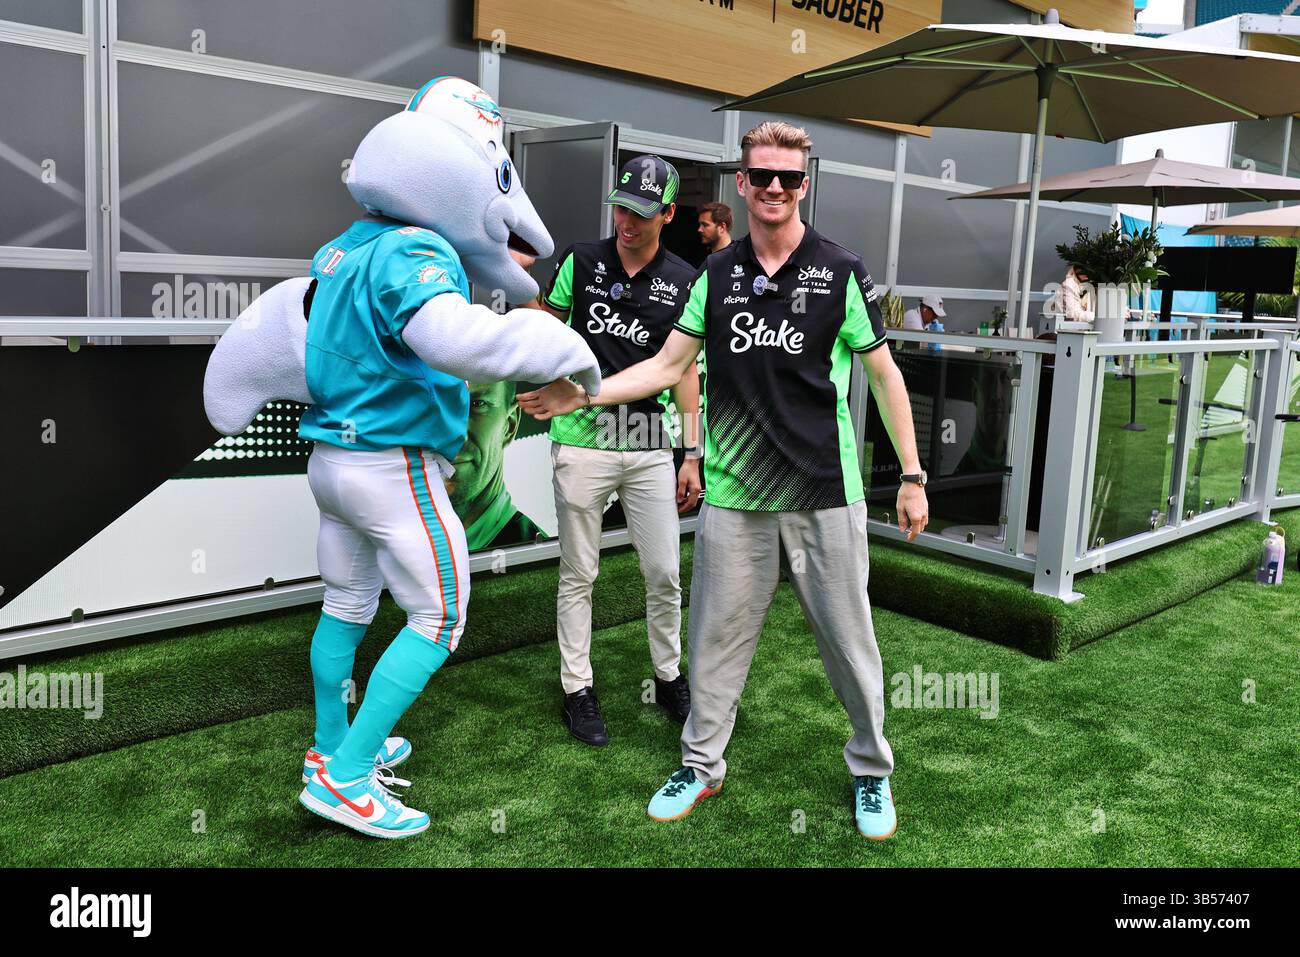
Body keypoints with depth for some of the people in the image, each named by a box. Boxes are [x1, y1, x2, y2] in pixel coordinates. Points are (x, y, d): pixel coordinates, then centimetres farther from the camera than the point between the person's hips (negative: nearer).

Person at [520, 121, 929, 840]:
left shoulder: (841, 271, -1)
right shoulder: (716, 274, 7)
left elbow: (883, 375, 3)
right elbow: (667, 365, 10)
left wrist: (912, 476, 1)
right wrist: (584, 394, -1)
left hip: (825, 495, -2)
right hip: (732, 495, 3)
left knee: (848, 639, 7)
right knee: (717, 637, 11)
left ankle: (871, 771, 29)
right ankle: (701, 765, 30)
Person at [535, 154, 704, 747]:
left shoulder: (682, 282, 3)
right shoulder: (580, 261, 1)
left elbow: (685, 371, 7)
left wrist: (692, 456, 4)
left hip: (650, 447, 1)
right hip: (582, 442, -1)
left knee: (665, 573, 6)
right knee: (578, 575, 7)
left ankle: (669, 680, 28)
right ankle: (577, 691, 22)